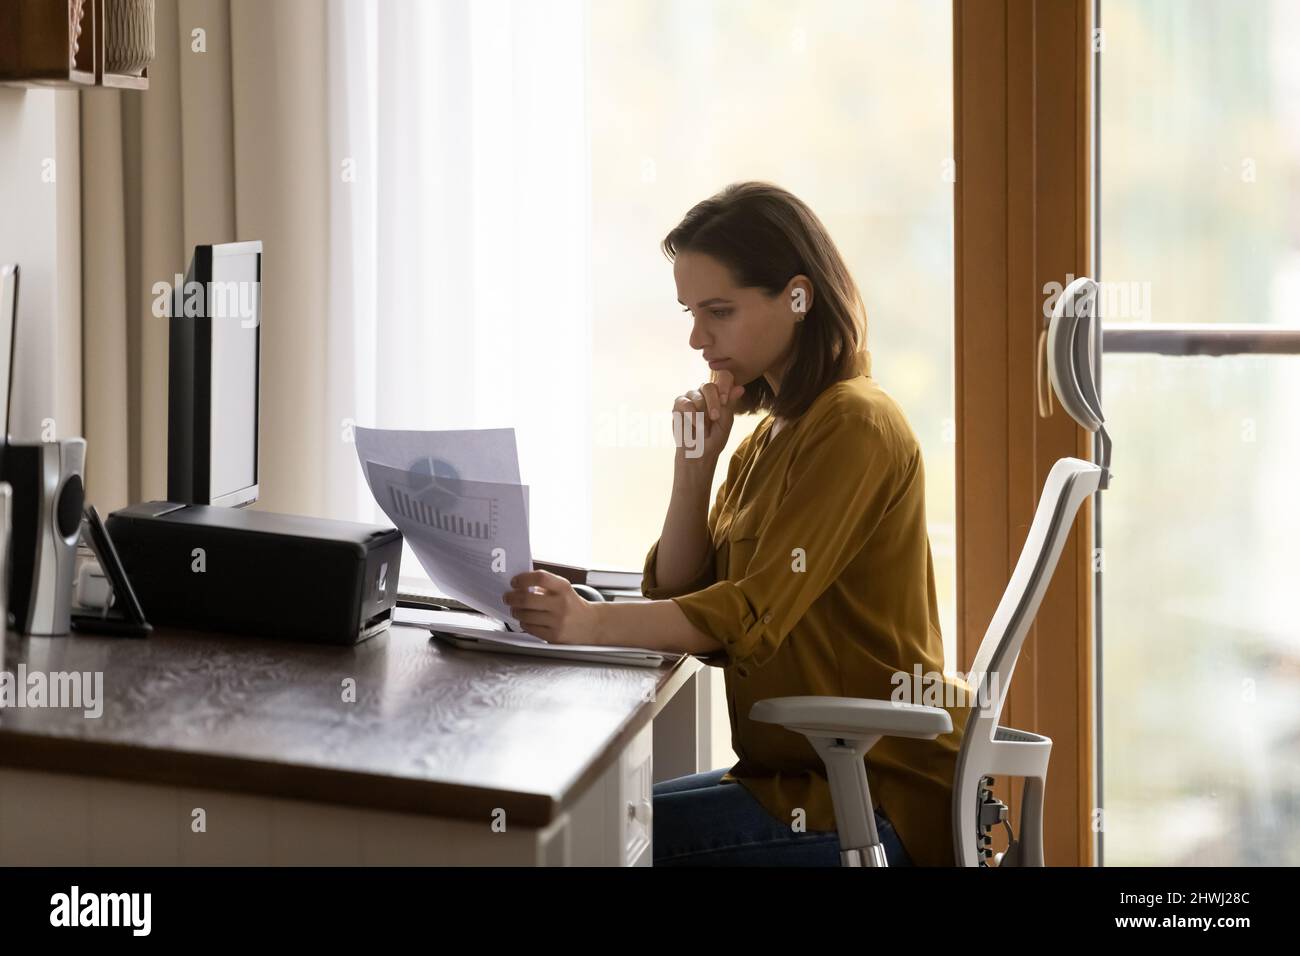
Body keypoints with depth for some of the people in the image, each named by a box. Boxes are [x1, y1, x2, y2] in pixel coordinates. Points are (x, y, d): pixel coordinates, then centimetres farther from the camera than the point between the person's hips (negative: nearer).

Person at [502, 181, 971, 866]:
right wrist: (695, 462, -2)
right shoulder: (771, 435, 15)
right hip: (805, 771, 9)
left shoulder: (854, 425, -14)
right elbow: (677, 597, 10)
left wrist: (591, 623, -35)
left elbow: (752, 616, -24)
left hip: (880, 797, -9)